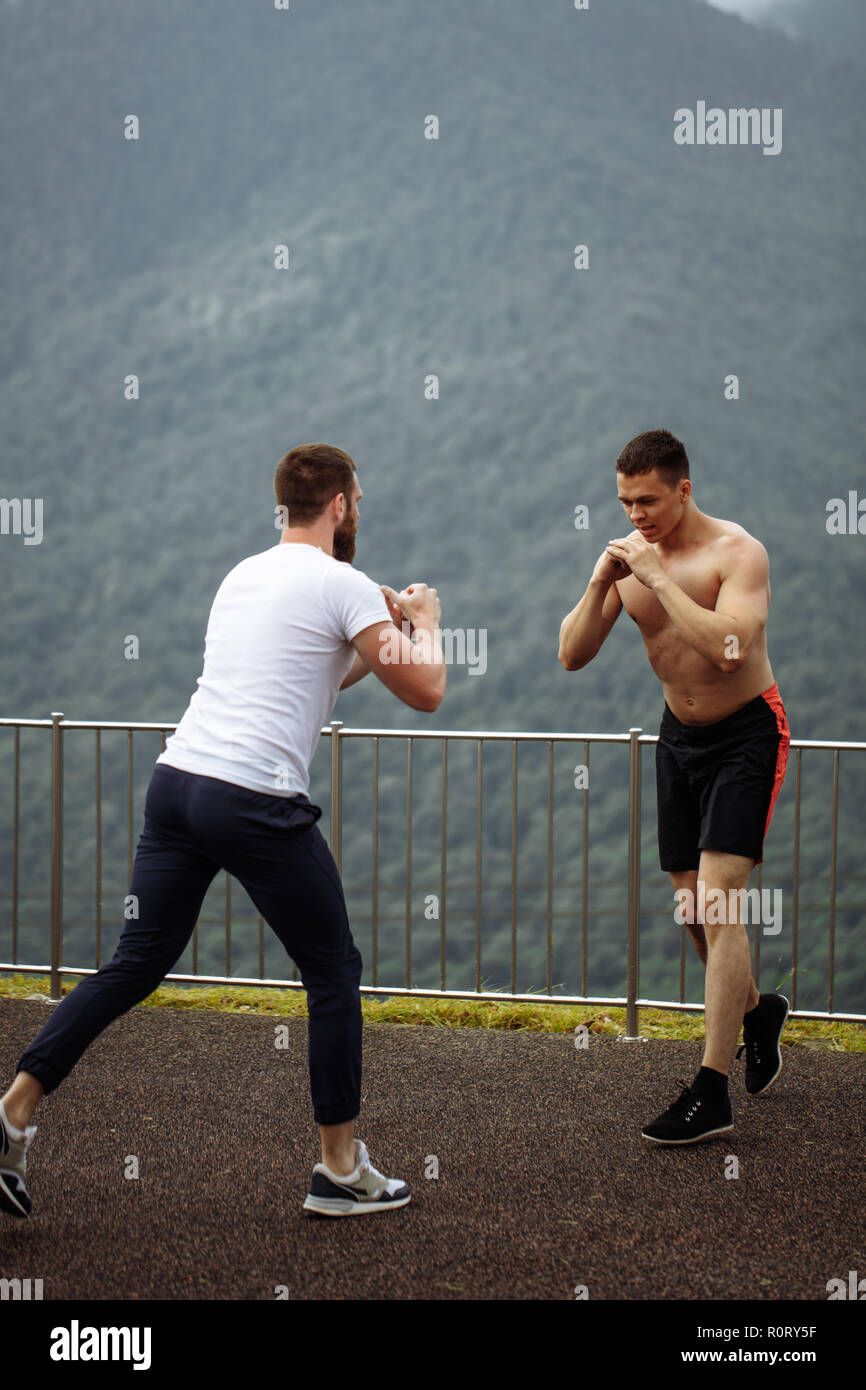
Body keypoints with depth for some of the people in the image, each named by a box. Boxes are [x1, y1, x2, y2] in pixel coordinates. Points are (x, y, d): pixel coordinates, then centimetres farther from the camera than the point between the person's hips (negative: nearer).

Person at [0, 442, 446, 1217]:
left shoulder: (244, 577, 21)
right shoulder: (342, 585, -4)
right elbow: (424, 692, -3)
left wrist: (383, 631, 28)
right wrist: (424, 627, 16)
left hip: (177, 778, 7)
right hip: (256, 801, -7)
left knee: (138, 963, 14)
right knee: (334, 972, 7)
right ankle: (341, 1169, 11)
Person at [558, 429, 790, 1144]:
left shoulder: (737, 552, -20)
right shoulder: (629, 555, -2)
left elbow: (729, 647, -36)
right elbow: (572, 657, -4)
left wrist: (659, 580, -33)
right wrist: (600, 583, -19)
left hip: (747, 733, -6)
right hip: (681, 735, 7)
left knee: (718, 902, -17)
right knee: (693, 905, 12)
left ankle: (712, 1093, -17)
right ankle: (757, 1011, 41)